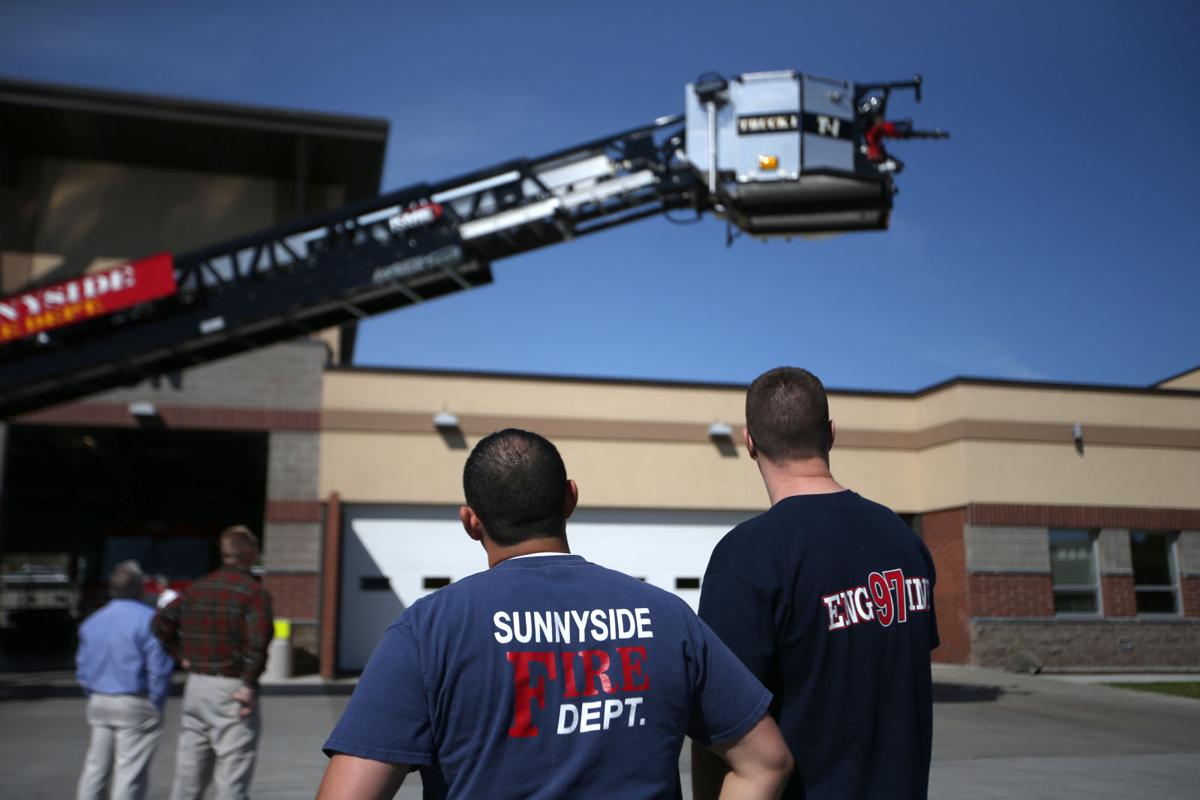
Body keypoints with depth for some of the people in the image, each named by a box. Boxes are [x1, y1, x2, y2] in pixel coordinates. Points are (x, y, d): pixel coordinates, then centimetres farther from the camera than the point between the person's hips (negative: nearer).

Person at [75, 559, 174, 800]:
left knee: (95, 767, 16)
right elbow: (159, 669, -15)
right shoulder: (148, 619, -14)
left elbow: (83, 668, 12)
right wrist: (156, 707, -4)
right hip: (135, 707, -6)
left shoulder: (92, 621, 7)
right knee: (130, 770, -1)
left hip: (99, 704, 6)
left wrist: (95, 698, 19)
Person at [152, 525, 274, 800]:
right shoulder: (254, 592, -11)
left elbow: (161, 622, 10)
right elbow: (259, 636, -25)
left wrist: (182, 656, 12)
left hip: (196, 685, 6)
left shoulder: (197, 588, 9)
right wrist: (250, 685, -18)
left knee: (189, 770, 15)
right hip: (232, 690, -6)